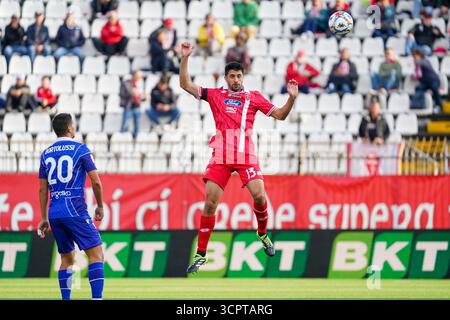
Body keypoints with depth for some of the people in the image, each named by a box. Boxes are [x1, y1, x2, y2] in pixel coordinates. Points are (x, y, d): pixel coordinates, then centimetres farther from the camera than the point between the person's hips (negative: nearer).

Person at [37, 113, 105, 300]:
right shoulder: (80, 149, -2)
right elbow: (96, 181, -4)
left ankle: (65, 299, 10)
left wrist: (44, 218, 19)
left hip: (54, 212, 6)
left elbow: (42, 189, 14)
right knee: (96, 254, -7)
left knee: (67, 259, 15)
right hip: (75, 210, -6)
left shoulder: (46, 154, 12)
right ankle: (97, 297, -20)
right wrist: (100, 206, 10)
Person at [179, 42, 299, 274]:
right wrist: (184, 58, -2)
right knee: (210, 202, -5)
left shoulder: (253, 97, 10)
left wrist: (292, 98, -5)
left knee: (259, 196, -15)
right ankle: (201, 255, 2)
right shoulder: (215, 95, 10)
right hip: (221, 156, 0)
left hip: (247, 156, 0)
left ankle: (262, 233, 17)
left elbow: (280, 115, 12)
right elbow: (185, 85, 7)